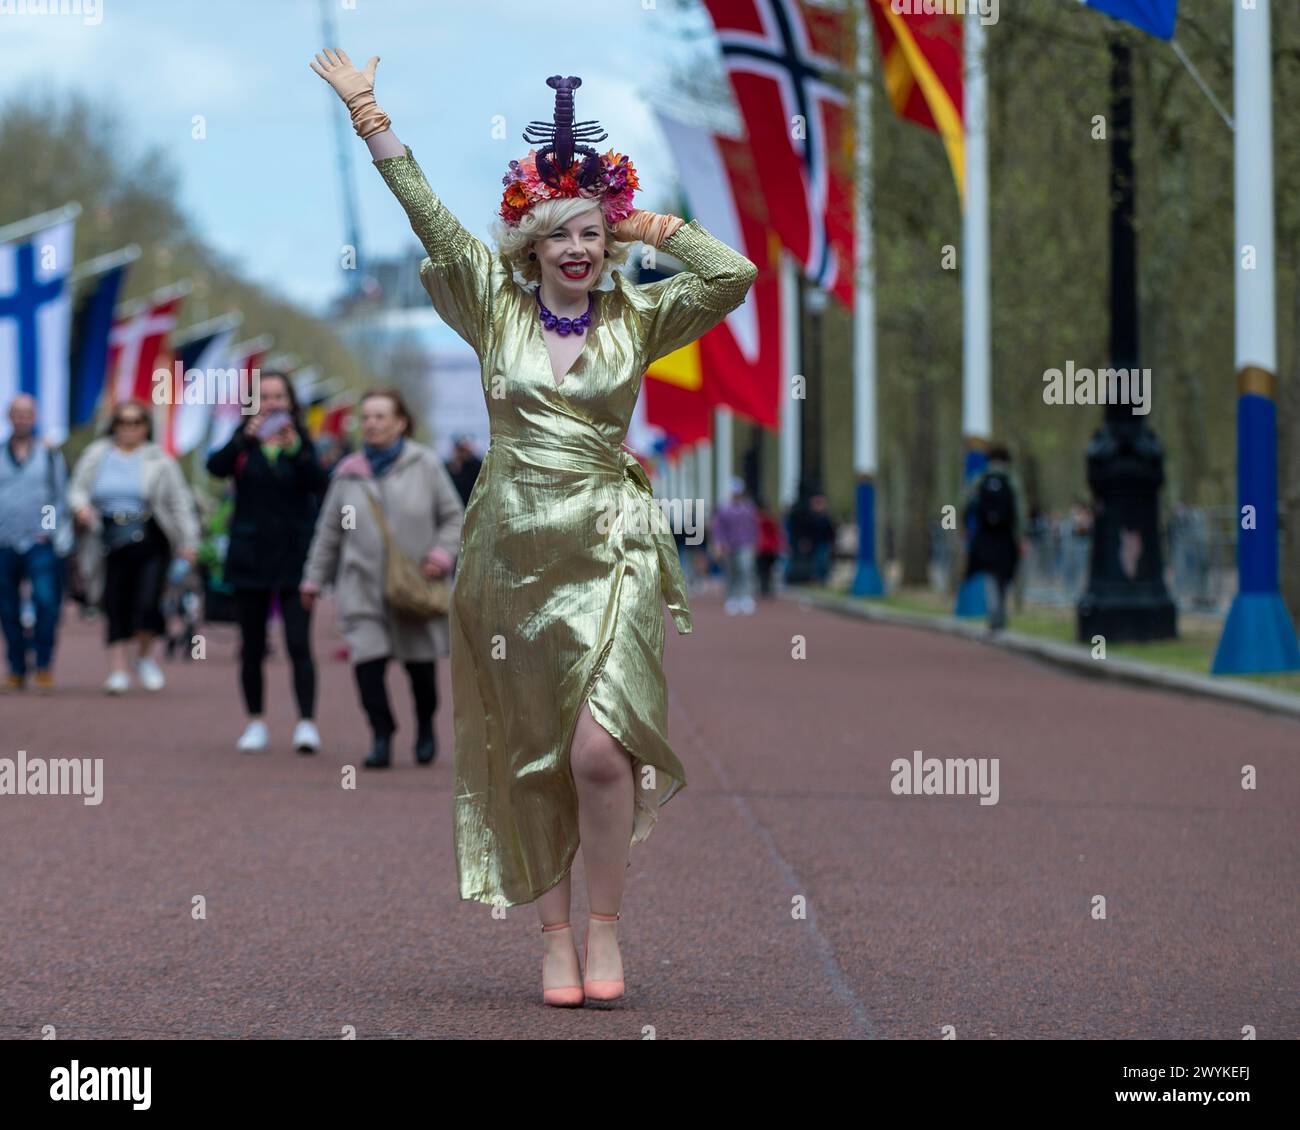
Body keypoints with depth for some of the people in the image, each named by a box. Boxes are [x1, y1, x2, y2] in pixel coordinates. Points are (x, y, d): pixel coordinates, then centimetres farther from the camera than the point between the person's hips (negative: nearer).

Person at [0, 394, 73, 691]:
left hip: (41, 544, -2)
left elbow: (62, 497, 10)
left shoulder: (50, 455, 9)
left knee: (46, 600, -17)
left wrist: (51, 531, -2)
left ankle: (44, 666, -10)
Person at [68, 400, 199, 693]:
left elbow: (180, 502, 5)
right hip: (111, 544, 2)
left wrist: (188, 542, 1)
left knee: (148, 604, -11)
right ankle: (118, 670, 6)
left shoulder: (158, 460, 3)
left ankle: (144, 657, 14)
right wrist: (81, 505, -10)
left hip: (150, 541, -2)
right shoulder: (96, 456, 10)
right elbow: (77, 488, 14)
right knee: (115, 607, 0)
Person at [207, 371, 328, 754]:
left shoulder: (302, 444, 4)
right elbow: (216, 466, -13)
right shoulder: (243, 442, 5)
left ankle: (306, 723, -14)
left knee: (299, 643, -10)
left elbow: (319, 485, -11)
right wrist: (246, 439, -28)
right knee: (251, 646, 7)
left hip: (294, 556, -1)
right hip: (250, 556, 1)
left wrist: (296, 450, -25)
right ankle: (255, 723, 16)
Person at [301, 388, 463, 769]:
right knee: (367, 662, -15)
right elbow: (329, 531, 12)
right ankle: (382, 736, -6)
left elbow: (453, 516, 5)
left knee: (420, 665, 7)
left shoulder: (425, 465, 0)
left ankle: (426, 729, 31)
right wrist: (314, 579, 11)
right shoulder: (348, 473, 5)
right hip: (364, 589, 1)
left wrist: (442, 554, -11)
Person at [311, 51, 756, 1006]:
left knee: (599, 747, -16)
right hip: (514, 553, 2)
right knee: (532, 754, 6)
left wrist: (652, 226, 1)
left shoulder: (639, 317, 5)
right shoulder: (495, 303, 6)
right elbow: (429, 216, 3)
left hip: (611, 550, -2)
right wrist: (371, 117, 0)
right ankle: (555, 936, 16)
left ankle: (604, 925, 1)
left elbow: (734, 276, -6)